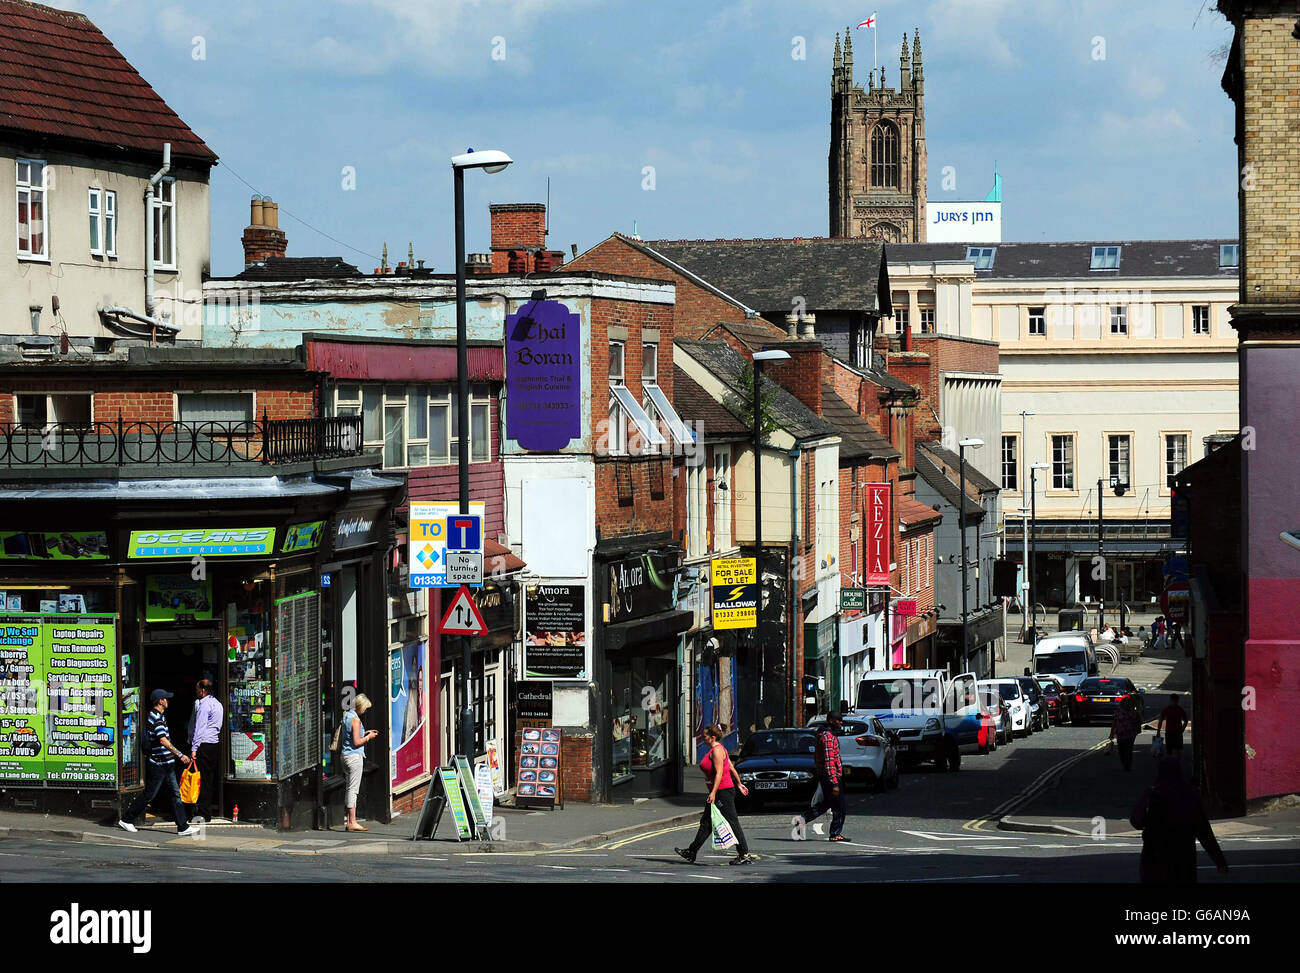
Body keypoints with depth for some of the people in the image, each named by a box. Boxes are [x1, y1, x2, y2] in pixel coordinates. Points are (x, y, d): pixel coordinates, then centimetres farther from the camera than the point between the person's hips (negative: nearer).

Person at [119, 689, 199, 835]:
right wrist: (180, 755, -31)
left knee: (175, 794, 6)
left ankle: (183, 827, 5)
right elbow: (163, 741, -29)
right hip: (157, 764, -10)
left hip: (166, 764, 10)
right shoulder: (156, 718, -19)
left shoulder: (159, 716, 14)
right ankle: (126, 820, 13)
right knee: (149, 794, 0)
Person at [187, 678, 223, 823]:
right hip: (214, 744, 9)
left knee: (202, 780, -8)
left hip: (204, 745, -9)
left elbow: (199, 728, -16)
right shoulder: (217, 703, 18)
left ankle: (203, 813, -10)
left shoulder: (204, 705, -11)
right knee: (210, 781, 10)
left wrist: (194, 748, -17)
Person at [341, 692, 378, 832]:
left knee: (350, 789, 11)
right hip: (354, 756, -9)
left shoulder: (347, 716, 13)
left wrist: (364, 733, 18)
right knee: (353, 789, -7)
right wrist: (368, 737, -4)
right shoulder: (355, 719, -15)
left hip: (346, 755, 9)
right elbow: (356, 742, -18)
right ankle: (352, 823, -7)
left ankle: (349, 822, 11)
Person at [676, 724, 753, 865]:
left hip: (723, 791, -11)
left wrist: (714, 792, -26)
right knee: (706, 822, 12)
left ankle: (745, 855, -1)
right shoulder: (717, 749, 15)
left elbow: (719, 773, -22)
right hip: (719, 791, 11)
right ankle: (692, 852, 16)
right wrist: (739, 784, 26)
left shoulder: (717, 750, -15)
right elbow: (732, 768, 20)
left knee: (732, 823, -5)